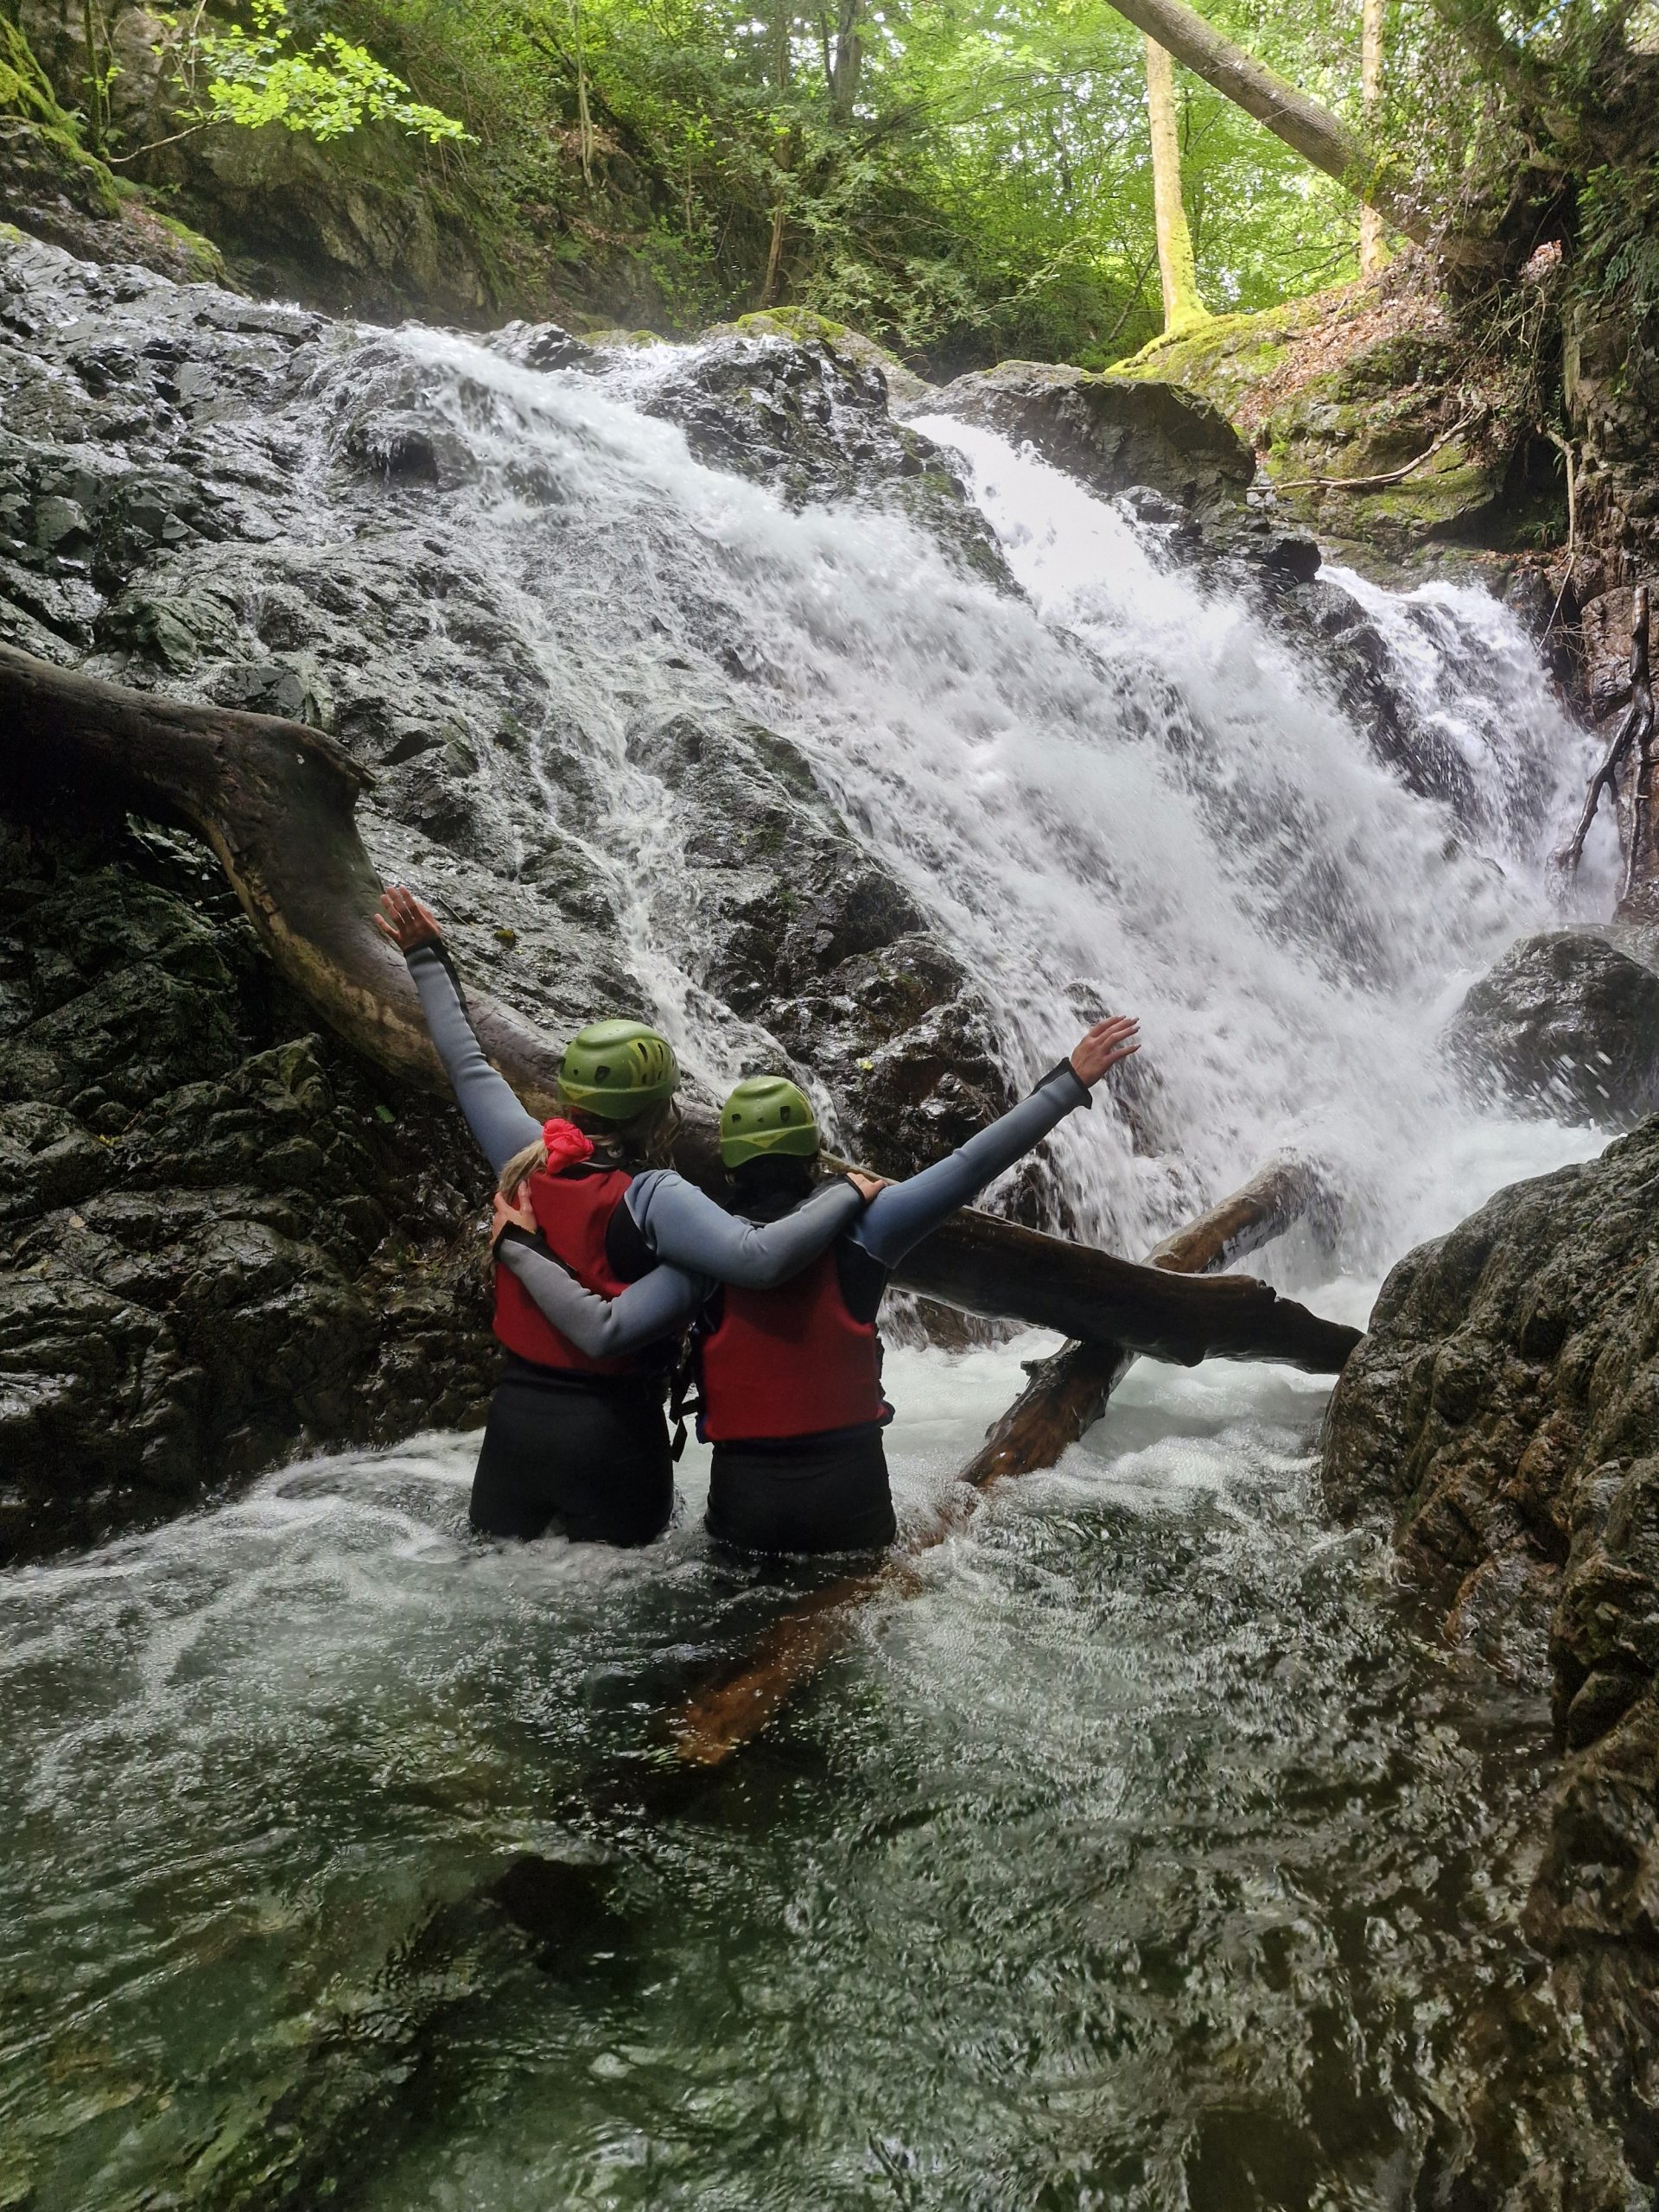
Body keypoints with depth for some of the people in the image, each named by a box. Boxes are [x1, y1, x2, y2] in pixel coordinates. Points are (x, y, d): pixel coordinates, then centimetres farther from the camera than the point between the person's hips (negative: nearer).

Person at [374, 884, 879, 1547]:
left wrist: (426, 956, 21)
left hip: (513, 1418, 5)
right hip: (611, 1439, -5)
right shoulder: (653, 1198, -21)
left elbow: (467, 1063, 9)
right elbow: (759, 1259, -36)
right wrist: (847, 1194, -21)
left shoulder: (527, 1163, -4)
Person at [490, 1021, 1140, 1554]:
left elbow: (604, 1330, -18)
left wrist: (519, 1247, -6)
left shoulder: (704, 1251, -10)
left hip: (744, 1493, 0)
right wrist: (1070, 1083, -8)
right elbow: (969, 1168, -12)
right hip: (850, 1486, 0)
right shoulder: (856, 1226, -10)